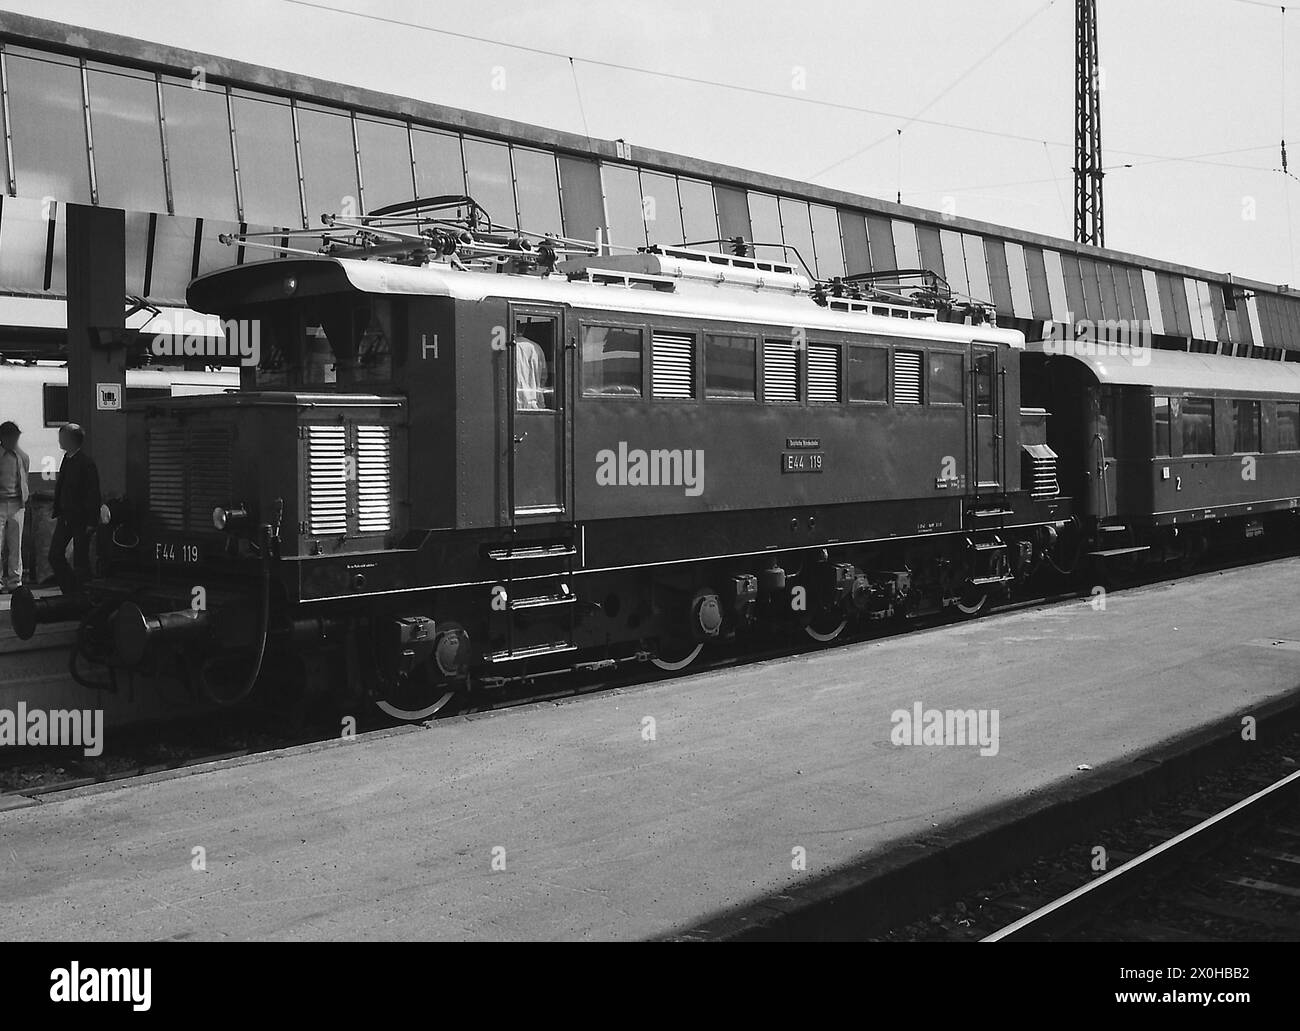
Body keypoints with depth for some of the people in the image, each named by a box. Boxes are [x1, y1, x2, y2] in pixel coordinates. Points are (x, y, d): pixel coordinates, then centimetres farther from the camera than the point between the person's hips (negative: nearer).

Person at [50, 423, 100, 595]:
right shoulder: (66, 460, 11)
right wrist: (58, 512, 12)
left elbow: (93, 494, -15)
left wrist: (91, 522, -17)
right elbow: (60, 488, 16)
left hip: (81, 519, -8)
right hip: (65, 517, 8)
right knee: (55, 555, 7)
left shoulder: (86, 463, -14)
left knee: (80, 561, -1)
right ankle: (70, 593, 17)